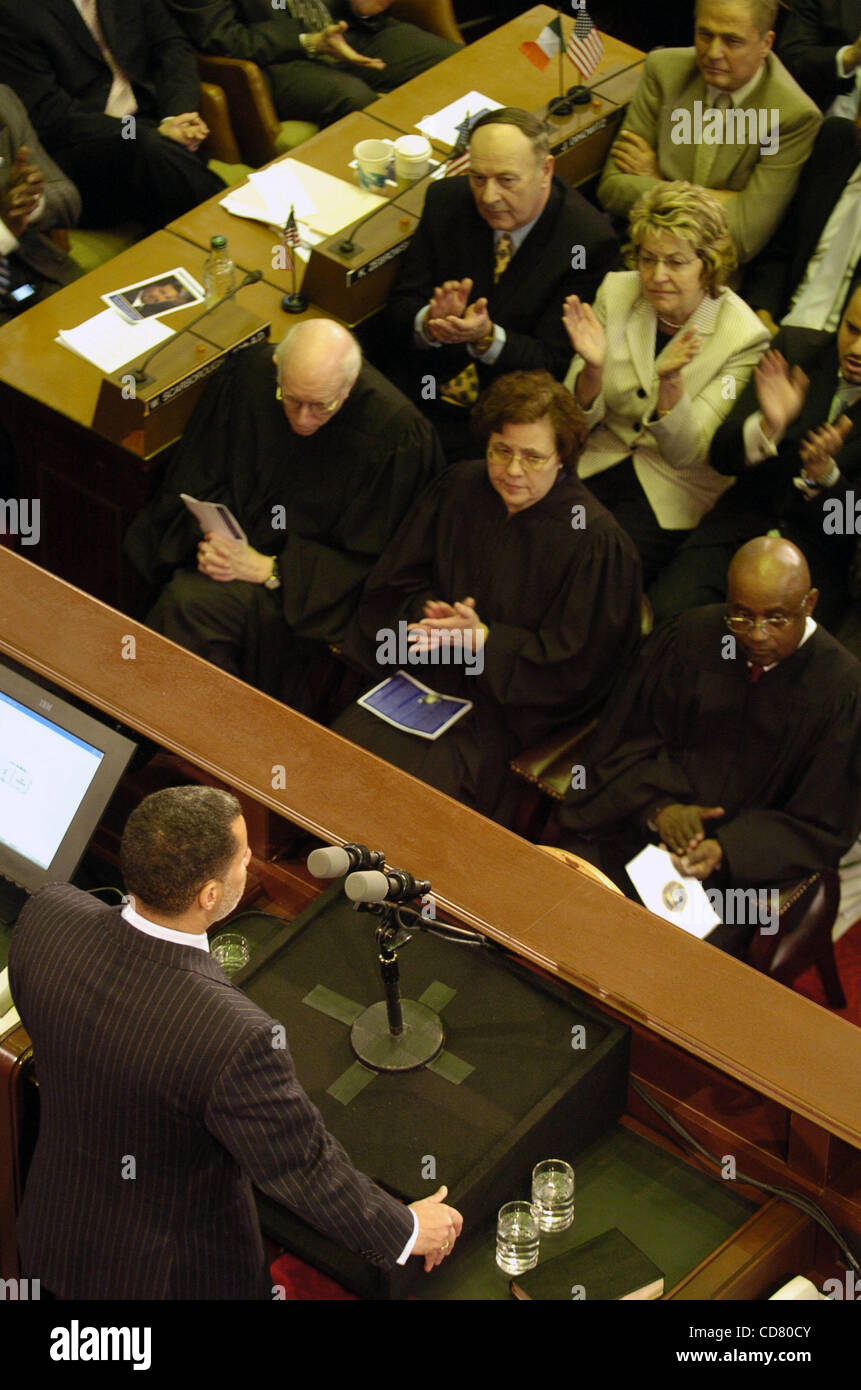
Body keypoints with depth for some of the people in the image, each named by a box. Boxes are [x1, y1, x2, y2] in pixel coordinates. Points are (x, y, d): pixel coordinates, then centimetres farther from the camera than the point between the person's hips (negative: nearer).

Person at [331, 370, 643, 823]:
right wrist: (429, 612, -12)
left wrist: (481, 639, -20)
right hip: (429, 670, 5)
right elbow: (398, 578, 11)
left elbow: (573, 665, -13)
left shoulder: (594, 540, -16)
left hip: (510, 701, -5)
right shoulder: (459, 488, 0)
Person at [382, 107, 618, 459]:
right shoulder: (446, 200, 2)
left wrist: (487, 337, -27)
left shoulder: (588, 241, -11)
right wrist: (429, 323, -21)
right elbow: (398, 312, 3)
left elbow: (556, 365, -9)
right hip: (420, 398, 4)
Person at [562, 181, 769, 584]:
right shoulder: (617, 291, -3)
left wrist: (671, 381, -34)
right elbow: (577, 419, -2)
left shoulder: (743, 337, -14)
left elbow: (686, 453, -15)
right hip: (600, 458, 4)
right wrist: (592, 369, -25)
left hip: (672, 491, -3)